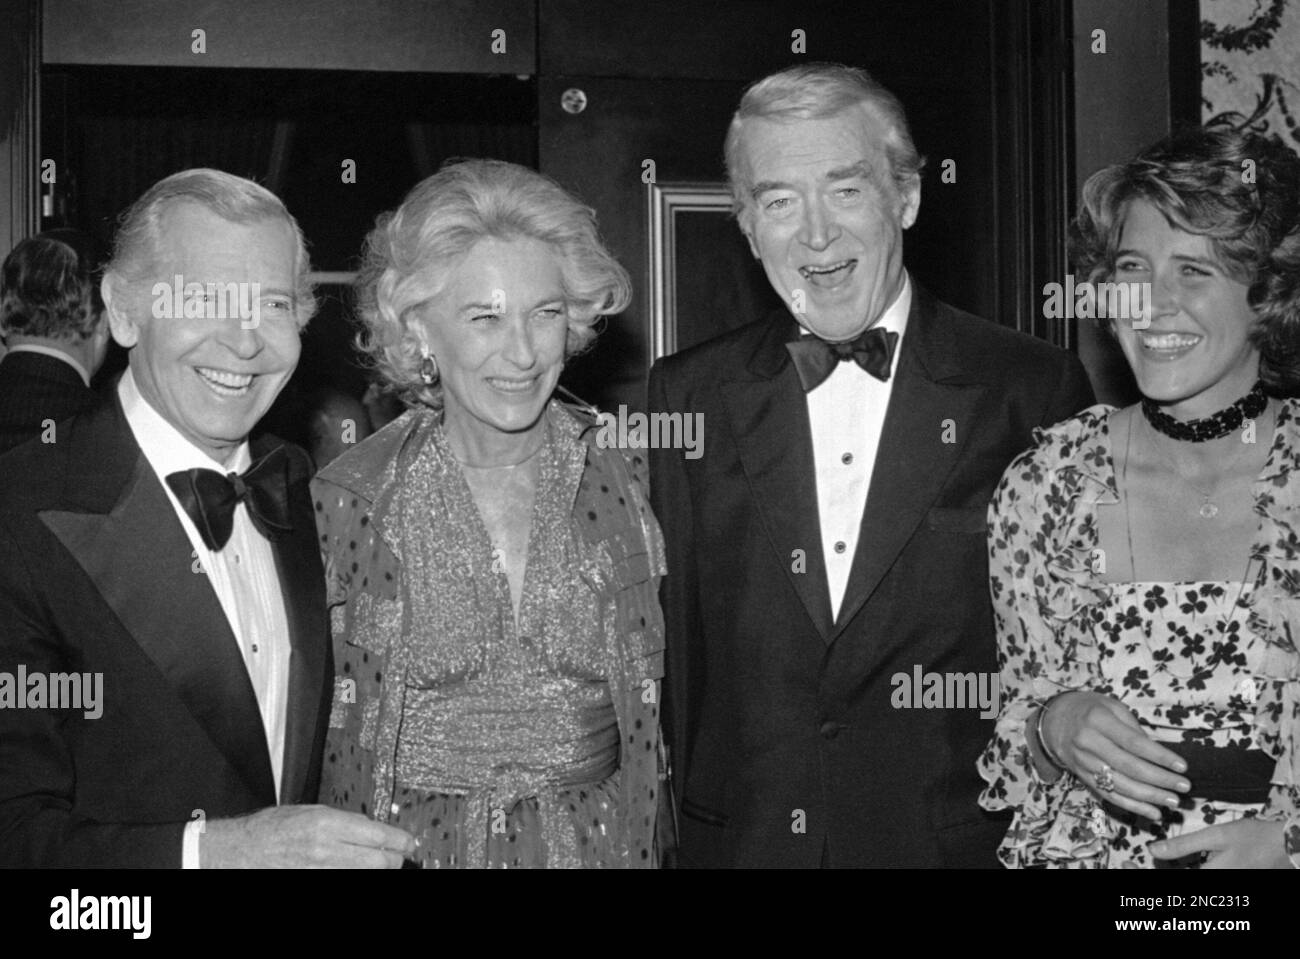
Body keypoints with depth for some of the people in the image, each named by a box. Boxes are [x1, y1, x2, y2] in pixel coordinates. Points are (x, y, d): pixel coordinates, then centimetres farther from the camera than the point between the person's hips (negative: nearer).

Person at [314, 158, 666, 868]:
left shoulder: (628, 480, -6)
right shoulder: (347, 500, -9)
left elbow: (658, 712, 2)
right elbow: (324, 723, 0)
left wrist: (654, 846, -3)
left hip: (604, 837, 1)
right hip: (409, 845, -1)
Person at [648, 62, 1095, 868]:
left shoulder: (1034, 390, -7)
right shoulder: (687, 396, 0)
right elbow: (671, 644, 2)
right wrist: (672, 823, -2)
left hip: (961, 836, -1)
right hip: (739, 837, 2)